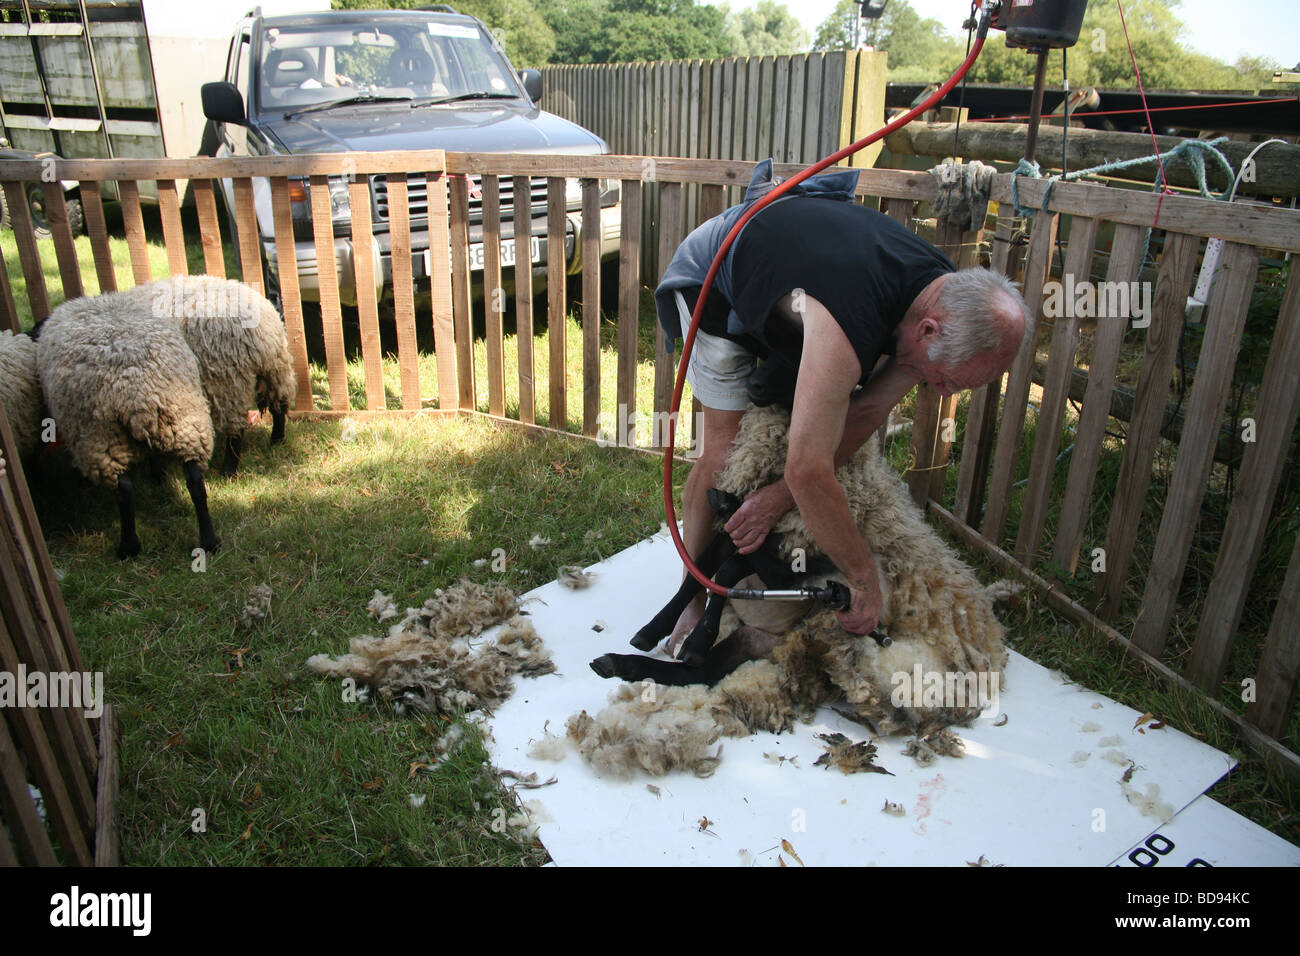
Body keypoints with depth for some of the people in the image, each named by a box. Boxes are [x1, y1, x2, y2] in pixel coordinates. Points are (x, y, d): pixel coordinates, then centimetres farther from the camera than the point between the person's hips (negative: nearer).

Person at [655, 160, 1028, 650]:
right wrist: (865, 580, -35)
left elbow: (869, 410, -17)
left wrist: (782, 494, -24)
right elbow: (808, 472, -46)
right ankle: (693, 597, 3)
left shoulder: (949, 300, -22)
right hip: (712, 274, -6)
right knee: (726, 448, -12)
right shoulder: (845, 325, -48)